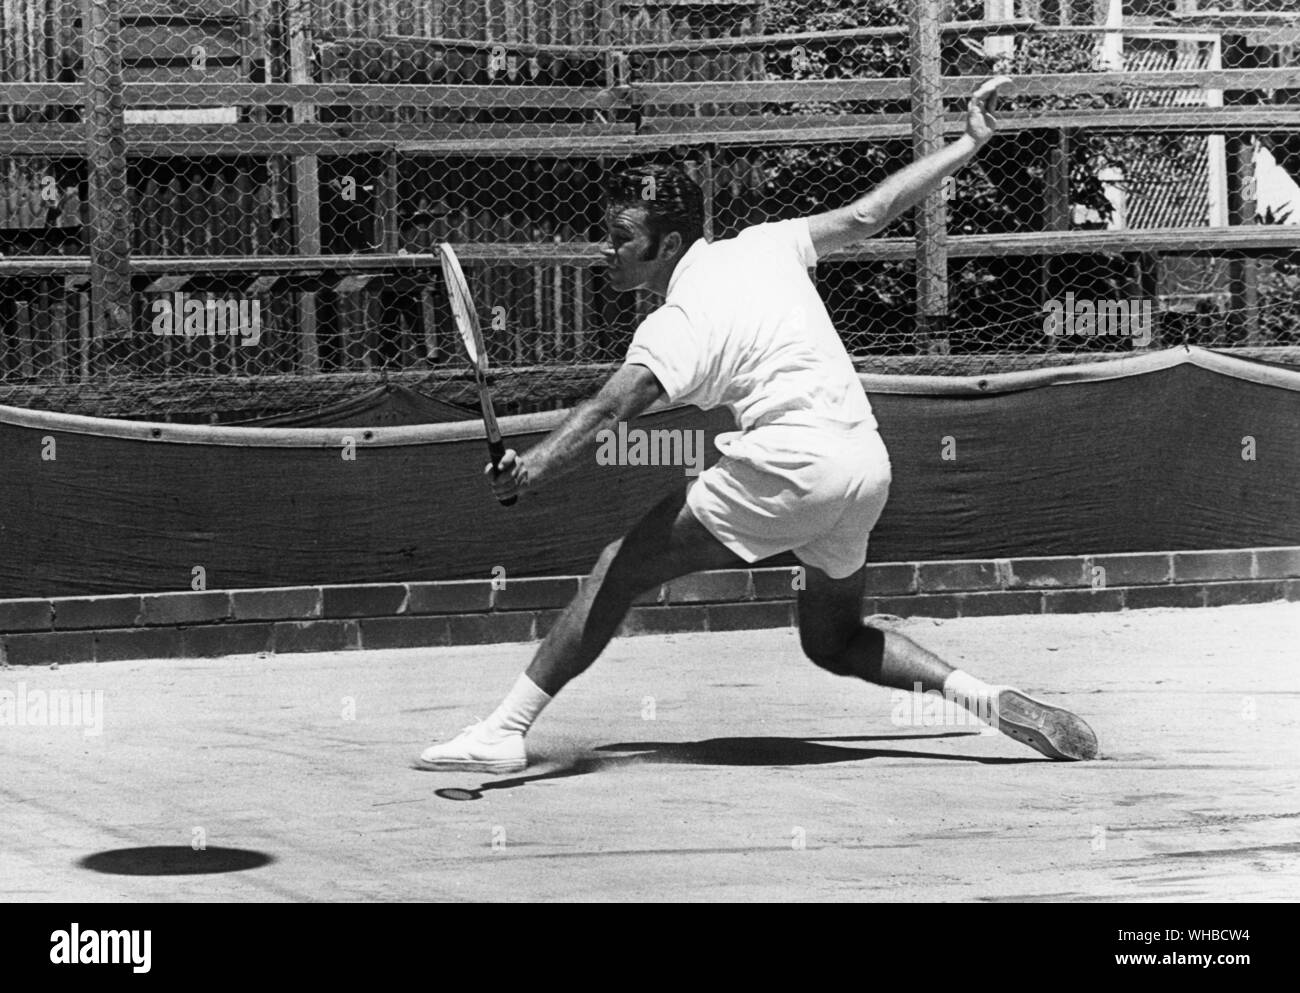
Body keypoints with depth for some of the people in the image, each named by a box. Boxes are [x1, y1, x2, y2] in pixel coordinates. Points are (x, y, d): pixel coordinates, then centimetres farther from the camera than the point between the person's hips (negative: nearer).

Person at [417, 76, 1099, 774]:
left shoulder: (677, 325, -6)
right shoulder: (763, 246, 13)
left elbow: (607, 412, -22)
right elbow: (868, 214, 18)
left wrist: (531, 468, -37)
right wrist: (970, 144, 28)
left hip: (793, 460, -8)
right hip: (868, 462, 9)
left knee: (624, 566, -4)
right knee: (833, 641, 26)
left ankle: (506, 730, -9)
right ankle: (982, 697, 9)